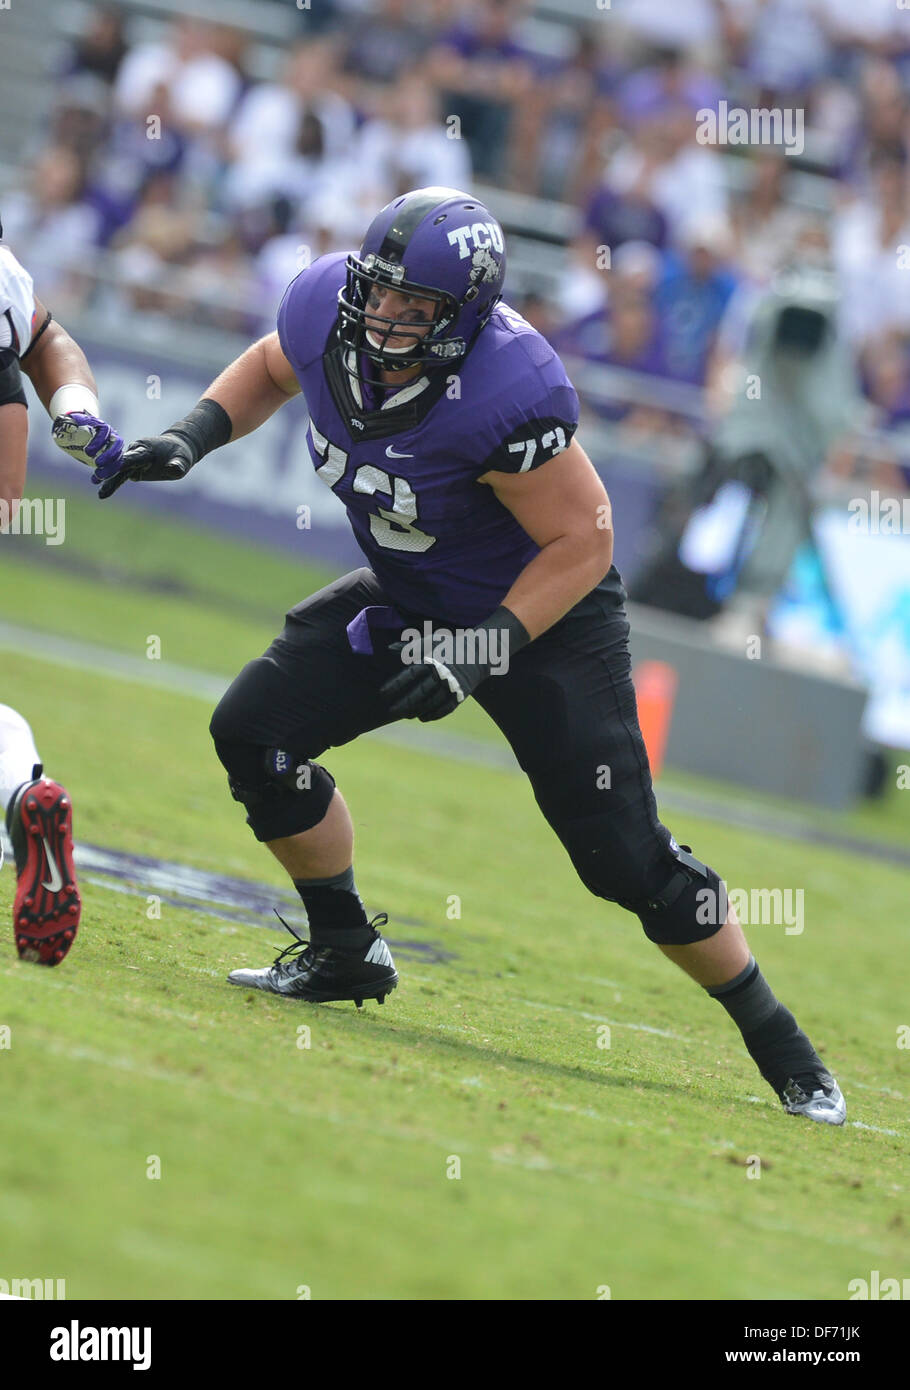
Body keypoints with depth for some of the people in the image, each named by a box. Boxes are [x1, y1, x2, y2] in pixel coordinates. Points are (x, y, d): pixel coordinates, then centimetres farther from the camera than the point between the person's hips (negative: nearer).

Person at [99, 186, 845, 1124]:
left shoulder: (507, 393, -37)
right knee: (252, 731, -4)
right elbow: (271, 369, 8)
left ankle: (782, 1050, 9)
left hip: (545, 615, -7)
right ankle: (346, 954, 14)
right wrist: (193, 438, -8)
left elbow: (582, 543, -26)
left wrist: (482, 652, -30)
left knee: (625, 859, -8)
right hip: (408, 600, 7)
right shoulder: (326, 307, -18)